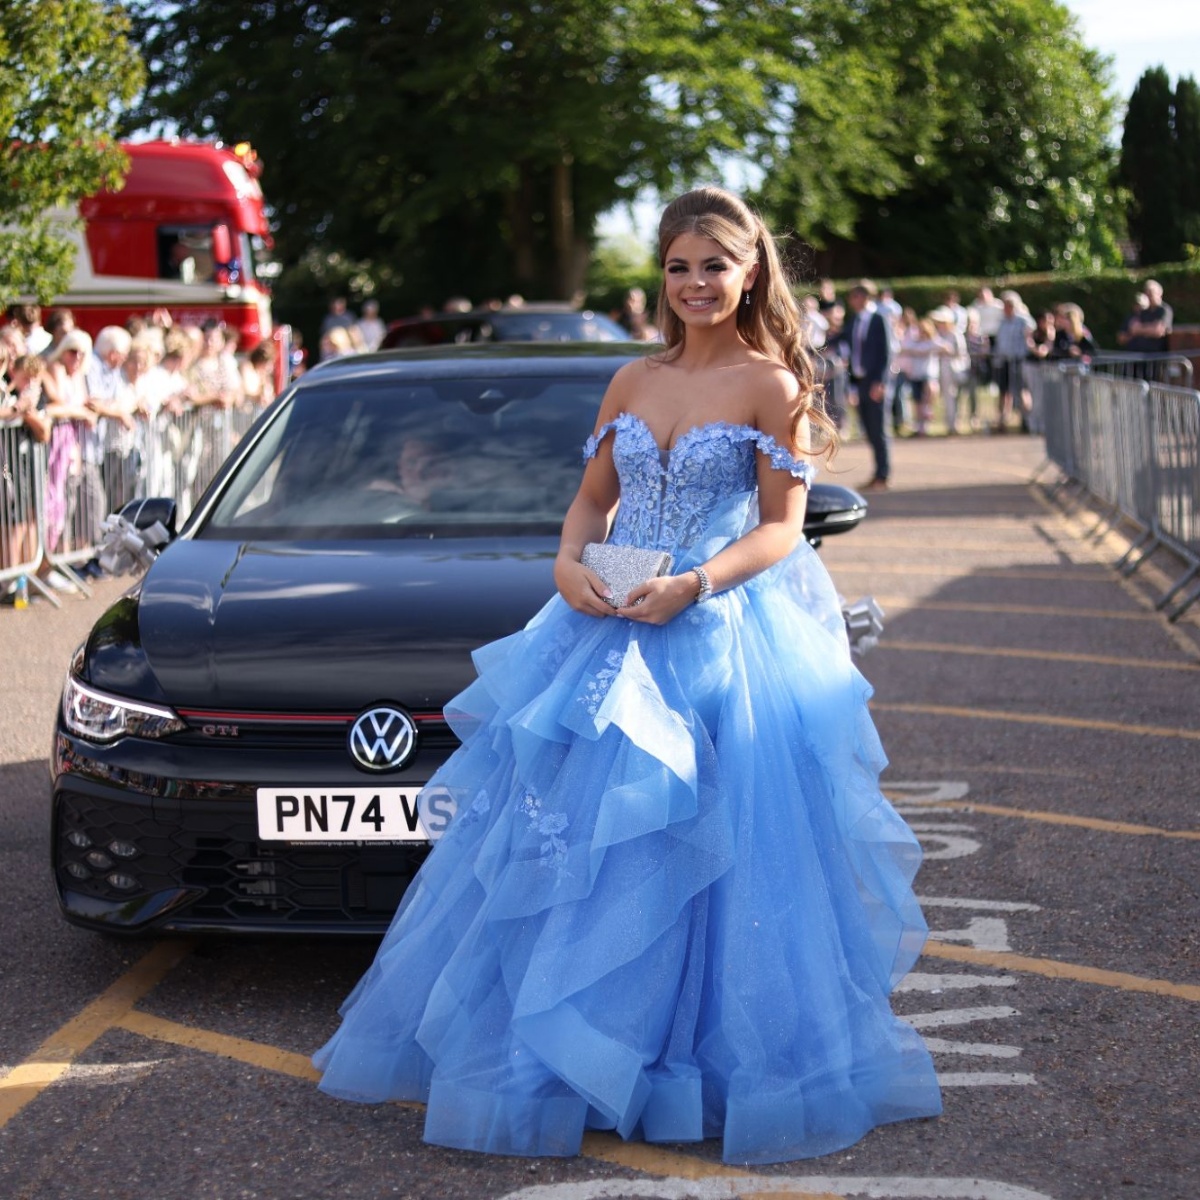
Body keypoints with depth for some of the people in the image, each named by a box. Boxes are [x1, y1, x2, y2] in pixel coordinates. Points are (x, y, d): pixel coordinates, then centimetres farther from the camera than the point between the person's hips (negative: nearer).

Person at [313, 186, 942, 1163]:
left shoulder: (772, 384, -2)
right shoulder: (633, 382, 13)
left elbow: (782, 527, -6)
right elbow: (592, 501, 16)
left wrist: (696, 585, -20)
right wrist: (570, 564, -5)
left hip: (722, 641, -5)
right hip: (610, 630, 5)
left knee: (701, 855, -6)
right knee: (574, 843, 5)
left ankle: (704, 1059, 9)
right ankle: (565, 1049, 19)